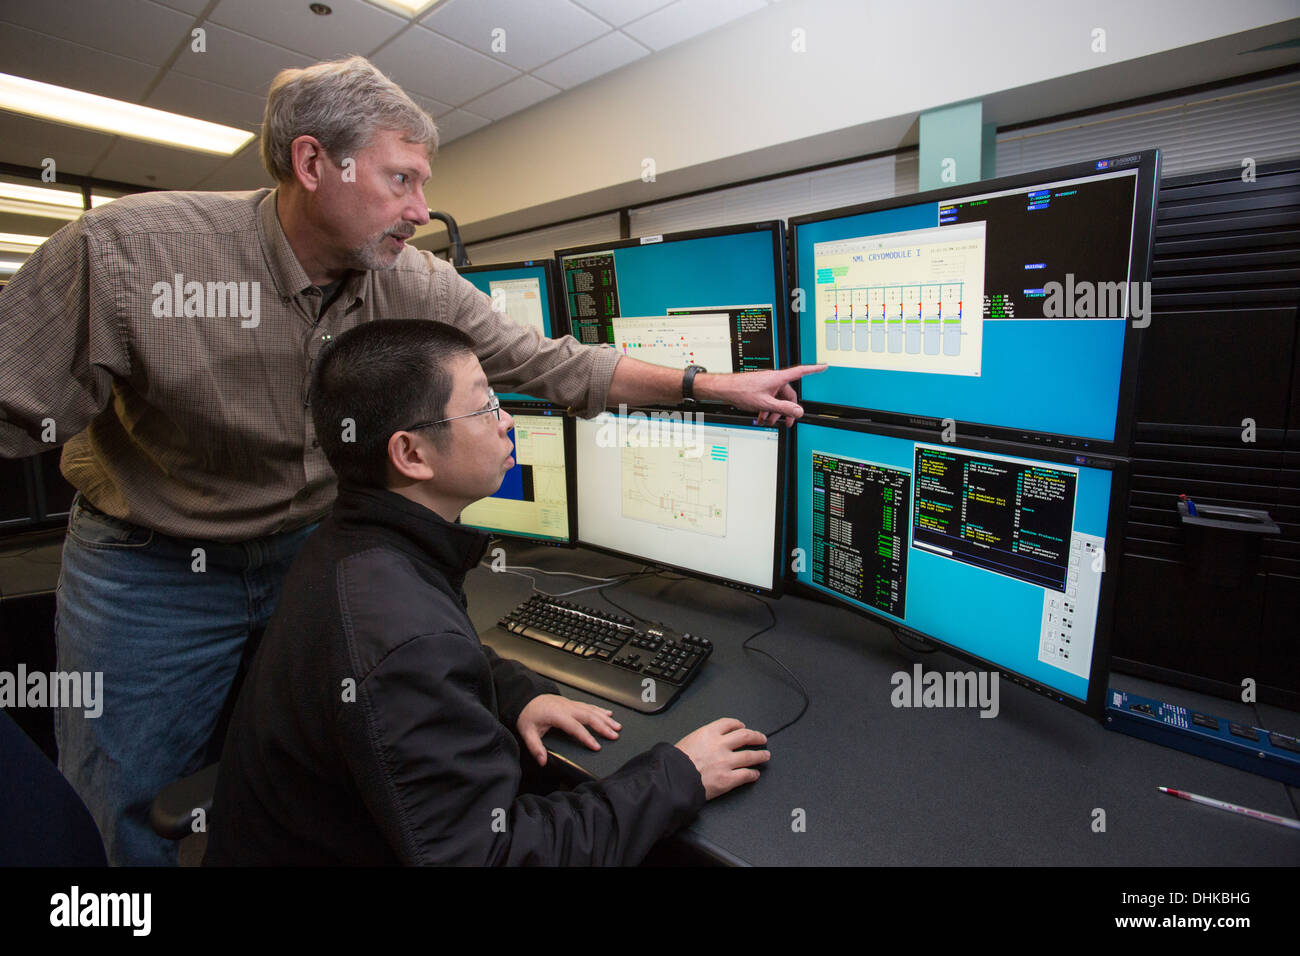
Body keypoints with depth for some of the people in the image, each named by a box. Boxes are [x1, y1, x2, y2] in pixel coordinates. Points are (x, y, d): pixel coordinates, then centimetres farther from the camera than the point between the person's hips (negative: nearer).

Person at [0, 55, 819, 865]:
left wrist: (711, 385, -11)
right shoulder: (122, 250, -23)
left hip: (318, 551, 3)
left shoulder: (416, 288, -13)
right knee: (133, 820, 16)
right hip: (147, 573, -1)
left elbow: (548, 363, -10)